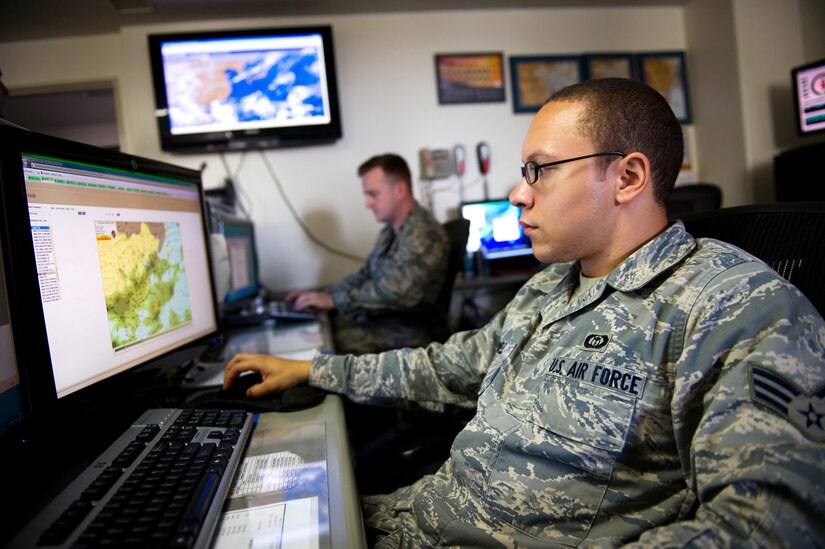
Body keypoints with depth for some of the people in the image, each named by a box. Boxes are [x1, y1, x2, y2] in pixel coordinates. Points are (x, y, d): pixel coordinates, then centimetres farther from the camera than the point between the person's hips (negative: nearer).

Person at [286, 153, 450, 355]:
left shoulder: (424, 234, -17)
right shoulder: (390, 231, 14)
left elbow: (395, 291, -24)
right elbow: (365, 275, 20)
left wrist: (333, 299, -18)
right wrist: (321, 296, 6)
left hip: (404, 332, -9)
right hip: (375, 319, 9)